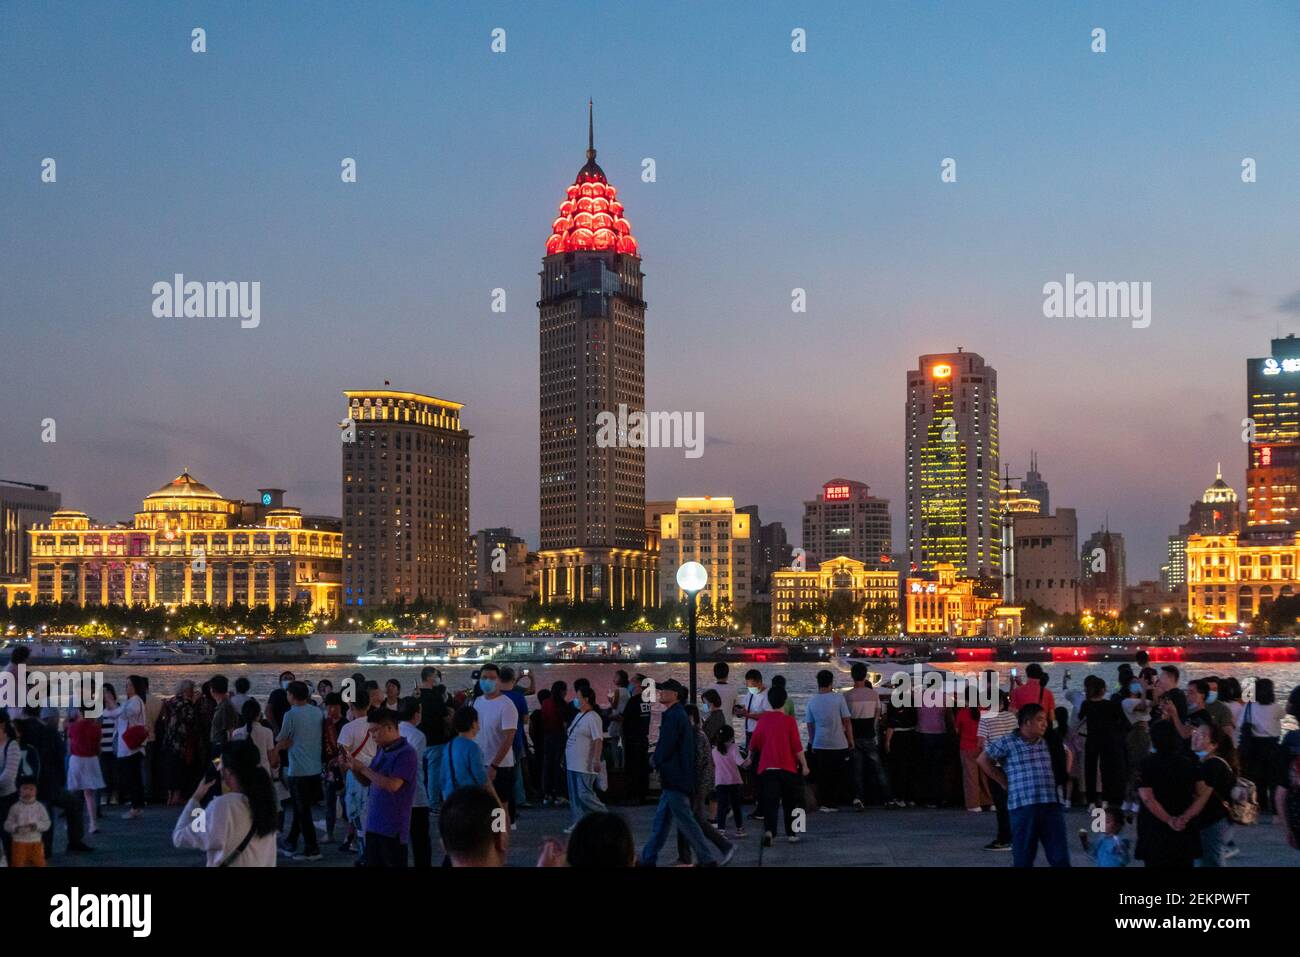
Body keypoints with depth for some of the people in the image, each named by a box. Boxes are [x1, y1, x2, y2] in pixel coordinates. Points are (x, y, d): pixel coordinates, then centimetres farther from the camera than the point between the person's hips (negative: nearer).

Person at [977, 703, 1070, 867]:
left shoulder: (1048, 742, 11)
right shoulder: (1007, 742, -3)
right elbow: (983, 760, 6)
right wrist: (1004, 782, 5)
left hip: (1051, 805, 4)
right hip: (1023, 806, -4)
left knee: (1060, 857, 5)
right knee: (1023, 858, 4)